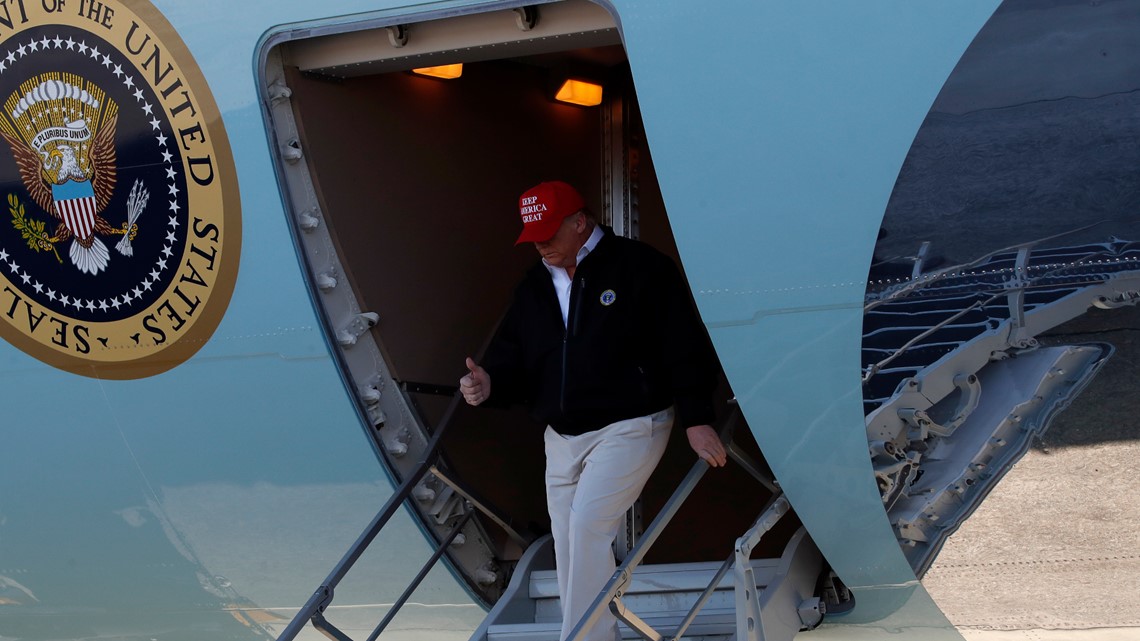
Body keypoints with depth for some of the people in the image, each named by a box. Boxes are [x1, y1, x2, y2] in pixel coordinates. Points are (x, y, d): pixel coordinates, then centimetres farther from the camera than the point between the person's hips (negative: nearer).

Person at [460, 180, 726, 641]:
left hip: (630, 426, -7)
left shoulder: (639, 267, -8)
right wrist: (489, 383, -12)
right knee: (568, 550, 6)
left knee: (587, 521, -22)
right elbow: (513, 357, 11)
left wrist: (696, 418, -12)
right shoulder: (534, 286, 11)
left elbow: (683, 348, -9)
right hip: (562, 437, 7)